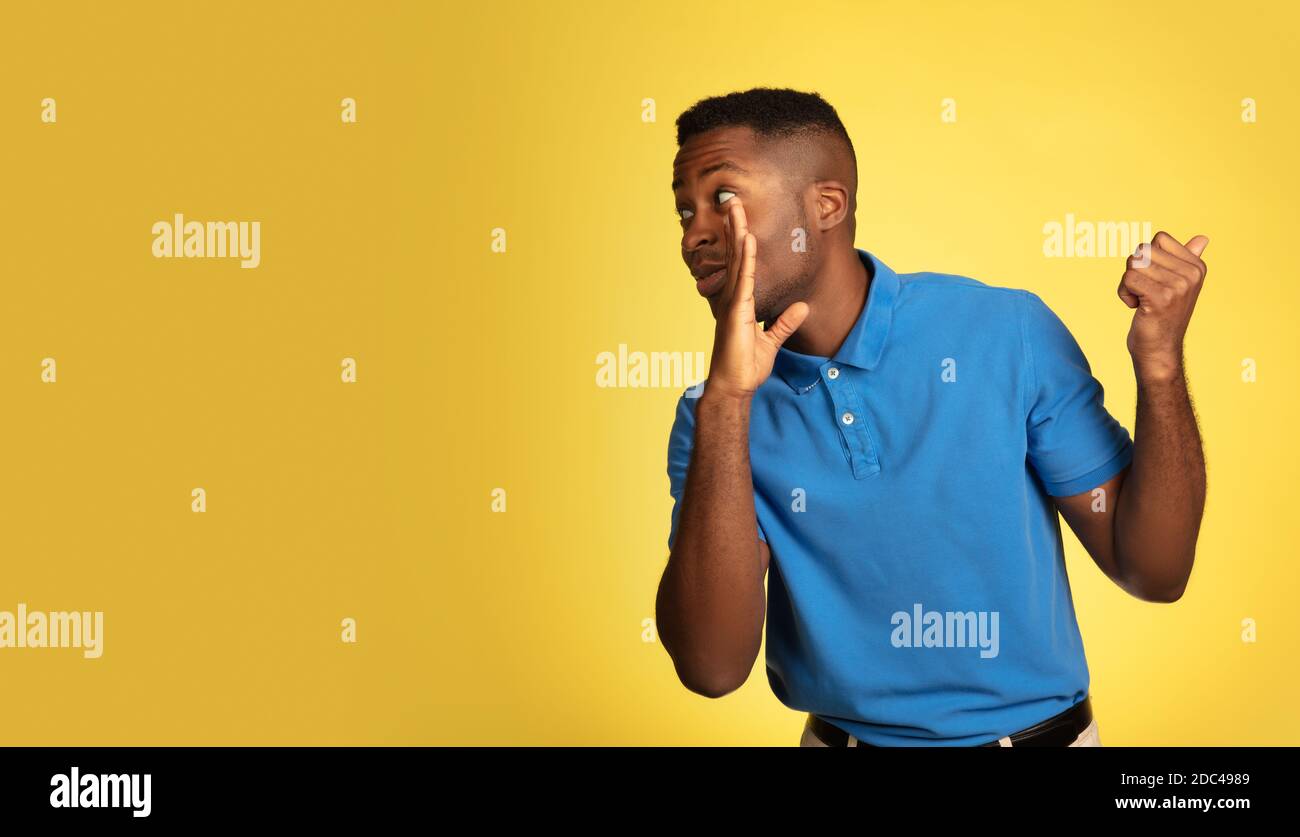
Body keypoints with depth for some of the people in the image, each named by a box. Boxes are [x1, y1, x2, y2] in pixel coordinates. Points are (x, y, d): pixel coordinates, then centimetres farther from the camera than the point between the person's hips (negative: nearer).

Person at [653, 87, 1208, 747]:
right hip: (839, 735, 0)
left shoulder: (1009, 332, -10)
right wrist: (727, 401, -25)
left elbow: (1154, 571, -5)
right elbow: (712, 667, -20)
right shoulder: (712, 420, -7)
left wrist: (1158, 362, -18)